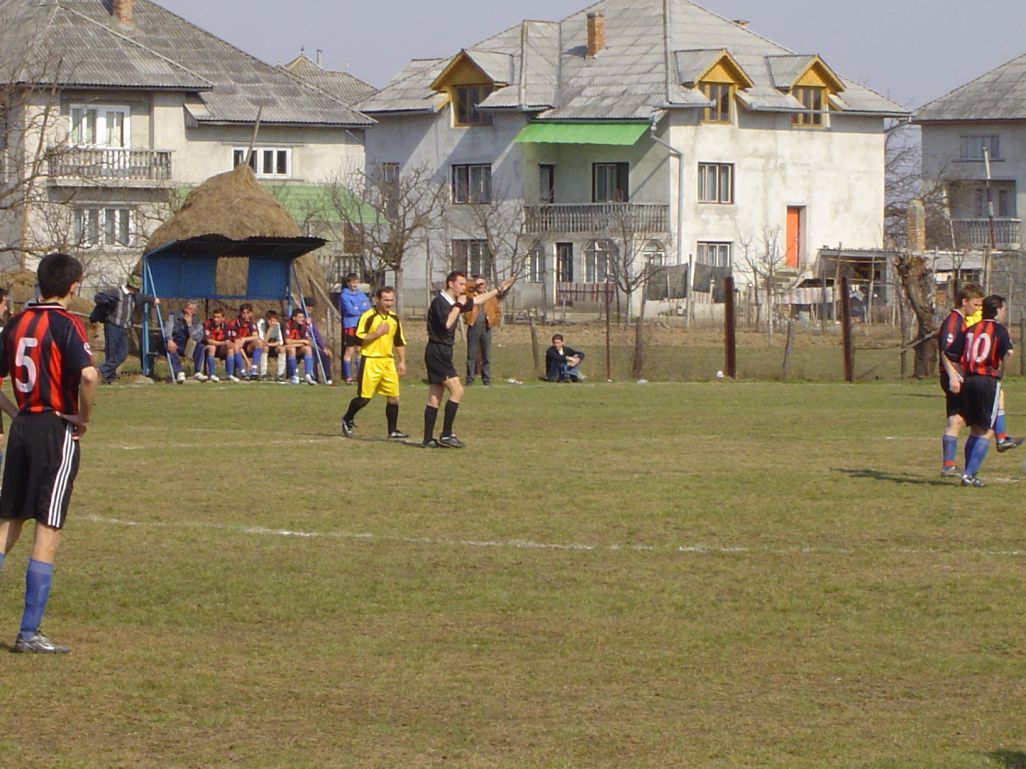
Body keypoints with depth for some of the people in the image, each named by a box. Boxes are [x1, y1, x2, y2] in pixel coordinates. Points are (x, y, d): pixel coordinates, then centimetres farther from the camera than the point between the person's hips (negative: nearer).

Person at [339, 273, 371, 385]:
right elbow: (350, 310, -14)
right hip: (350, 325, -6)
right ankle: (348, 376, -4)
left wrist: (357, 309, -11)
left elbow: (368, 308, 4)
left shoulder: (361, 294, 14)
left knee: (360, 350, 10)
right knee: (350, 350, -6)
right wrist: (361, 311, -1)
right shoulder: (344, 295, -4)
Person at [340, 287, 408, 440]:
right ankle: (347, 420, 22)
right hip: (370, 361, -6)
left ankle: (393, 431, 6)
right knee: (364, 397, -2)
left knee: (393, 397, -1)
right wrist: (378, 333, -19)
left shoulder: (394, 318, 10)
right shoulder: (368, 317, -10)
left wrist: (402, 362, 12)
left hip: (388, 361, 6)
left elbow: (400, 342, 19)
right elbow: (359, 339, -15)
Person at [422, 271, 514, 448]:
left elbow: (476, 300, 30)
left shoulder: (454, 302, 15)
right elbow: (447, 323, -26)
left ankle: (428, 439, 8)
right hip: (437, 351, -10)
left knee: (435, 398, 8)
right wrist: (459, 305, -15)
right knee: (457, 391, -13)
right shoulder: (439, 302, -12)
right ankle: (446, 435, -12)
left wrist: (499, 290, 34)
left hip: (442, 353, 10)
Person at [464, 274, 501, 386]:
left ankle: (486, 380, 8)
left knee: (486, 356, 4)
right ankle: (470, 380, 2)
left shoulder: (491, 297, 12)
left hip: (486, 328, 1)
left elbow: (498, 312, 15)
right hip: (473, 327, -1)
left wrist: (492, 322, -1)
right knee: (471, 356, 0)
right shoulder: (470, 295, 8)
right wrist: (472, 284, -9)